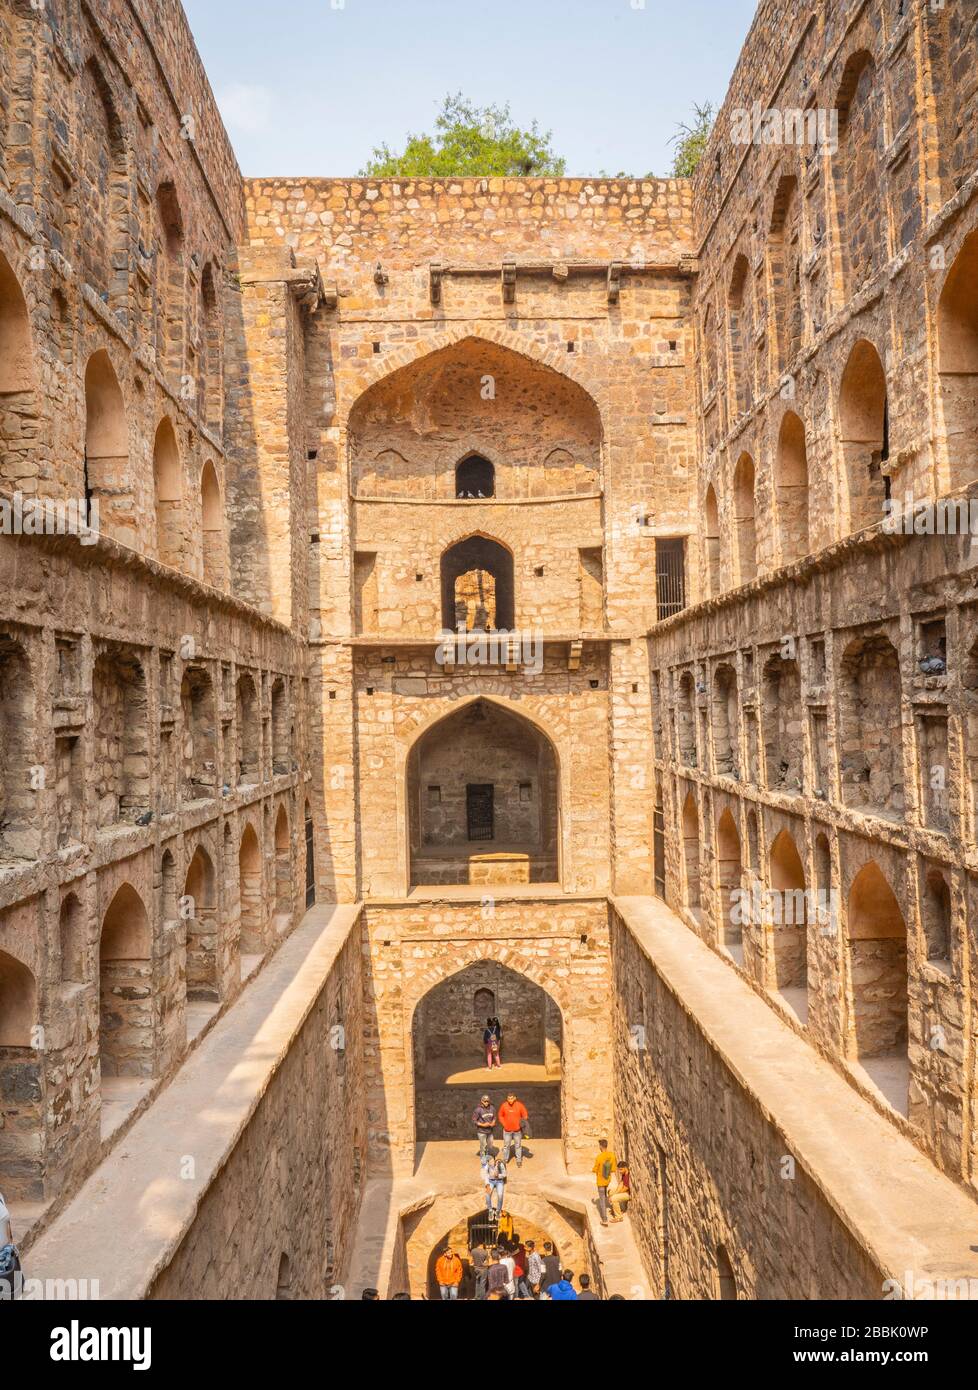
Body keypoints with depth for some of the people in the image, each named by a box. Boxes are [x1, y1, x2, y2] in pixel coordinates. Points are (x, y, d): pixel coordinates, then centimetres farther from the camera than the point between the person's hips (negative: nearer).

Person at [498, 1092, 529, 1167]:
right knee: (506, 1145, 10)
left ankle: (519, 1160, 24)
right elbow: (500, 1116, 3)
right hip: (507, 1130, 1)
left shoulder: (520, 1105, -13)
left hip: (517, 1130, -1)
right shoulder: (504, 1105, -11)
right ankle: (505, 1160, 26)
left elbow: (525, 1116, -3)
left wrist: (521, 1124, -13)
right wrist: (504, 1124, -6)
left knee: (518, 1145, 11)